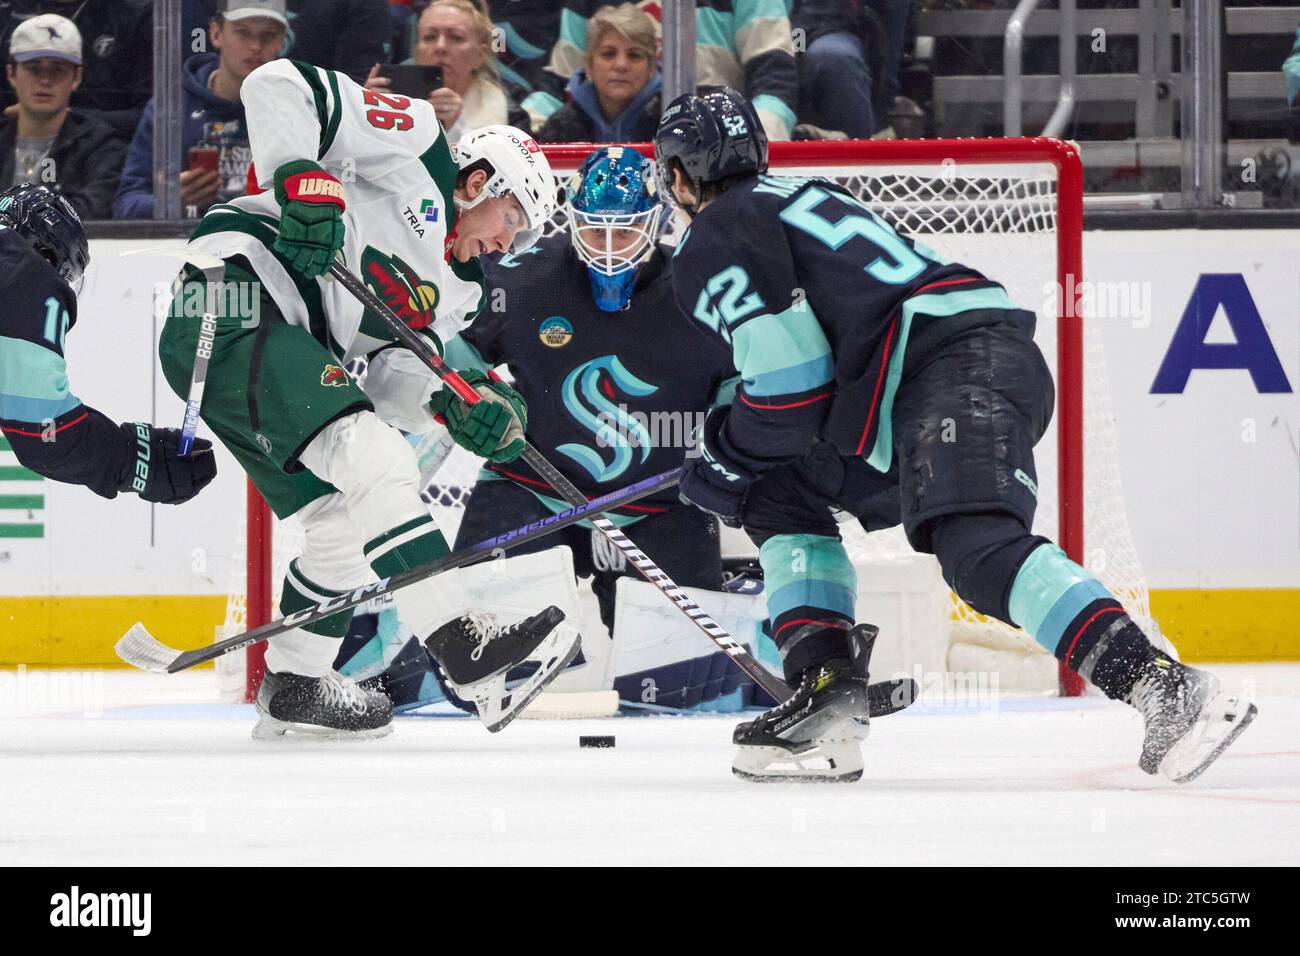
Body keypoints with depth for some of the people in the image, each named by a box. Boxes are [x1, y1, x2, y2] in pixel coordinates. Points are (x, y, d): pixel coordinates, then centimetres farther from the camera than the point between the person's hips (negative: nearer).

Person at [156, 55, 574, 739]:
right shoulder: (416, 146, 1)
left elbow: (399, 364, 11)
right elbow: (279, 87, -8)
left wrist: (464, 406, -8)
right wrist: (301, 179, -24)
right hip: (235, 298, -10)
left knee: (348, 517, 12)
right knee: (373, 459, -22)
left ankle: (293, 683, 26)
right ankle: (461, 645, -27)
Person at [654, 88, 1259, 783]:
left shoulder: (712, 244, 3)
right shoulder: (794, 199, 33)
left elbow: (794, 389, -6)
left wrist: (723, 463, 11)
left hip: (957, 369, -10)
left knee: (977, 547, -28)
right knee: (781, 493, 20)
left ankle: (1165, 691, -43)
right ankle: (827, 702, 8)